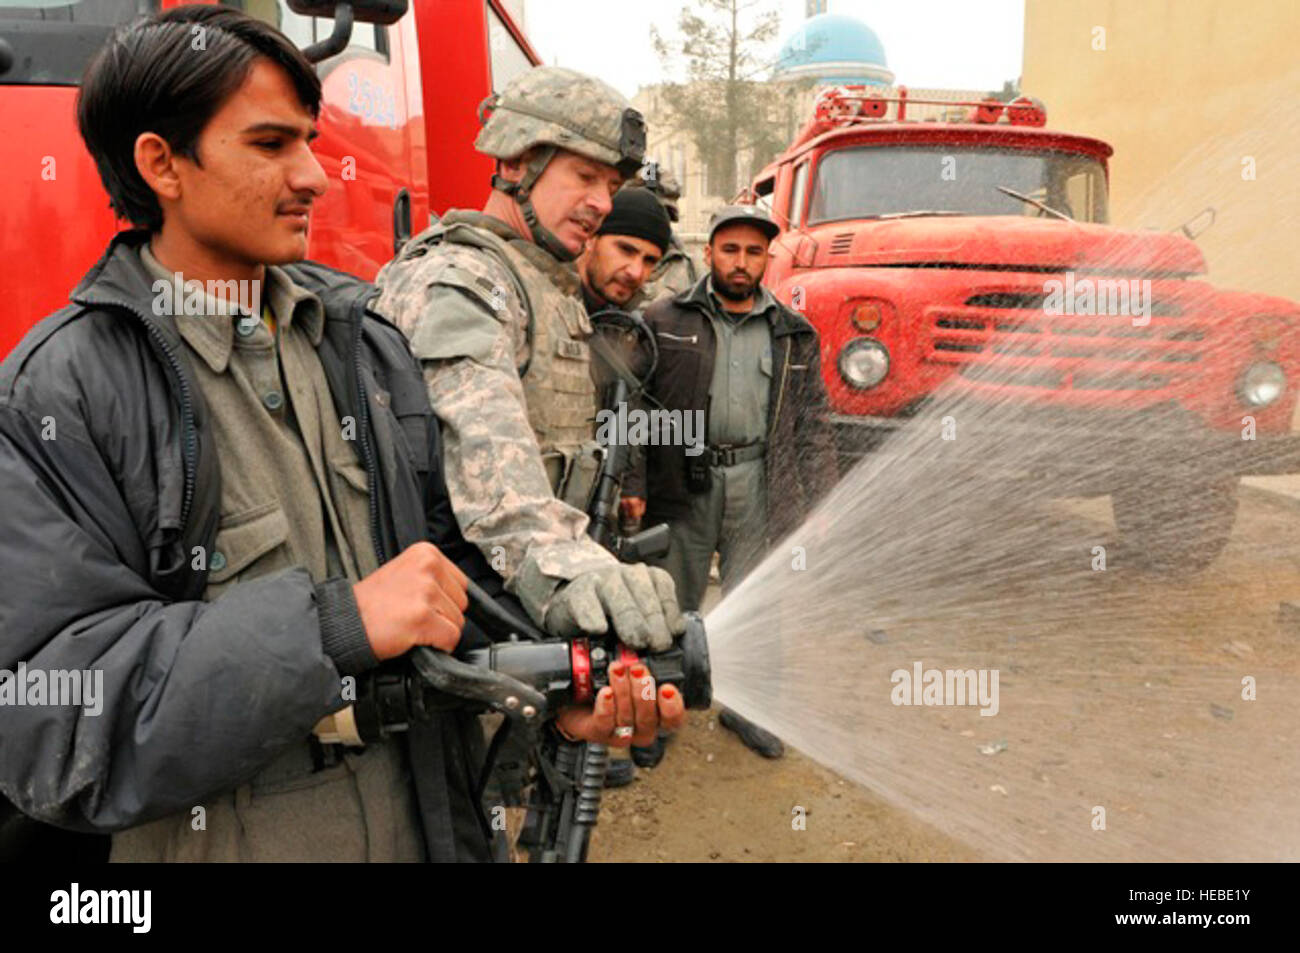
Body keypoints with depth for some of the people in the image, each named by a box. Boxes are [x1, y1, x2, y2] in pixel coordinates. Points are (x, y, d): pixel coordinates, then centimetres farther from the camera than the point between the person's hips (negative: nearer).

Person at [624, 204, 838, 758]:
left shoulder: (795, 336, 9)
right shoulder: (665, 321, 2)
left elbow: (812, 425, 10)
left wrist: (819, 502, 4)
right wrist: (632, 484, -9)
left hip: (758, 486, 2)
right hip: (682, 483, -1)